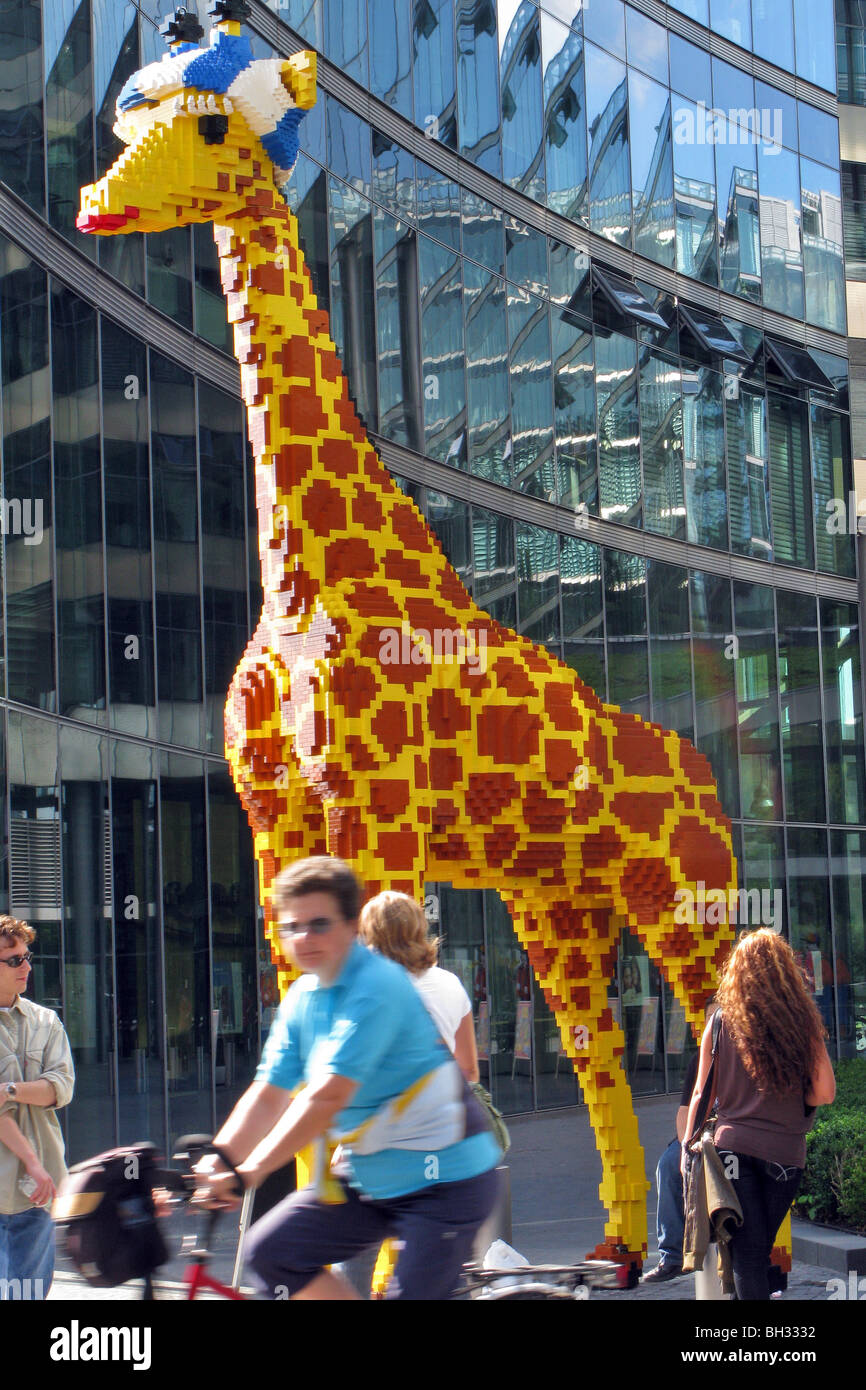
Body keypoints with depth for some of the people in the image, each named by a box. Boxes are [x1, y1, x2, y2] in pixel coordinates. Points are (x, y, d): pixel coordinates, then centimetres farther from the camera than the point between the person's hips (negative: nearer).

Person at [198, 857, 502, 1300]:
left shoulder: (378, 986, -22)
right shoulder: (302, 998, 4)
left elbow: (326, 1096, -29)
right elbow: (268, 1094, 2)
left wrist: (249, 1172, -30)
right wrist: (219, 1157, -15)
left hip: (444, 1182, -8)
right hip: (370, 1178, 8)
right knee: (269, 1252, -1)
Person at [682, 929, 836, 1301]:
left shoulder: (722, 1022, 2)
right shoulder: (802, 1022, 1)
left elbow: (701, 1093, 3)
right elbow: (825, 1093, -3)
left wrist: (688, 1148, 11)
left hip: (732, 1144, -1)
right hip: (785, 1150, 1)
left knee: (747, 1256, -2)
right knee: (760, 1251, 14)